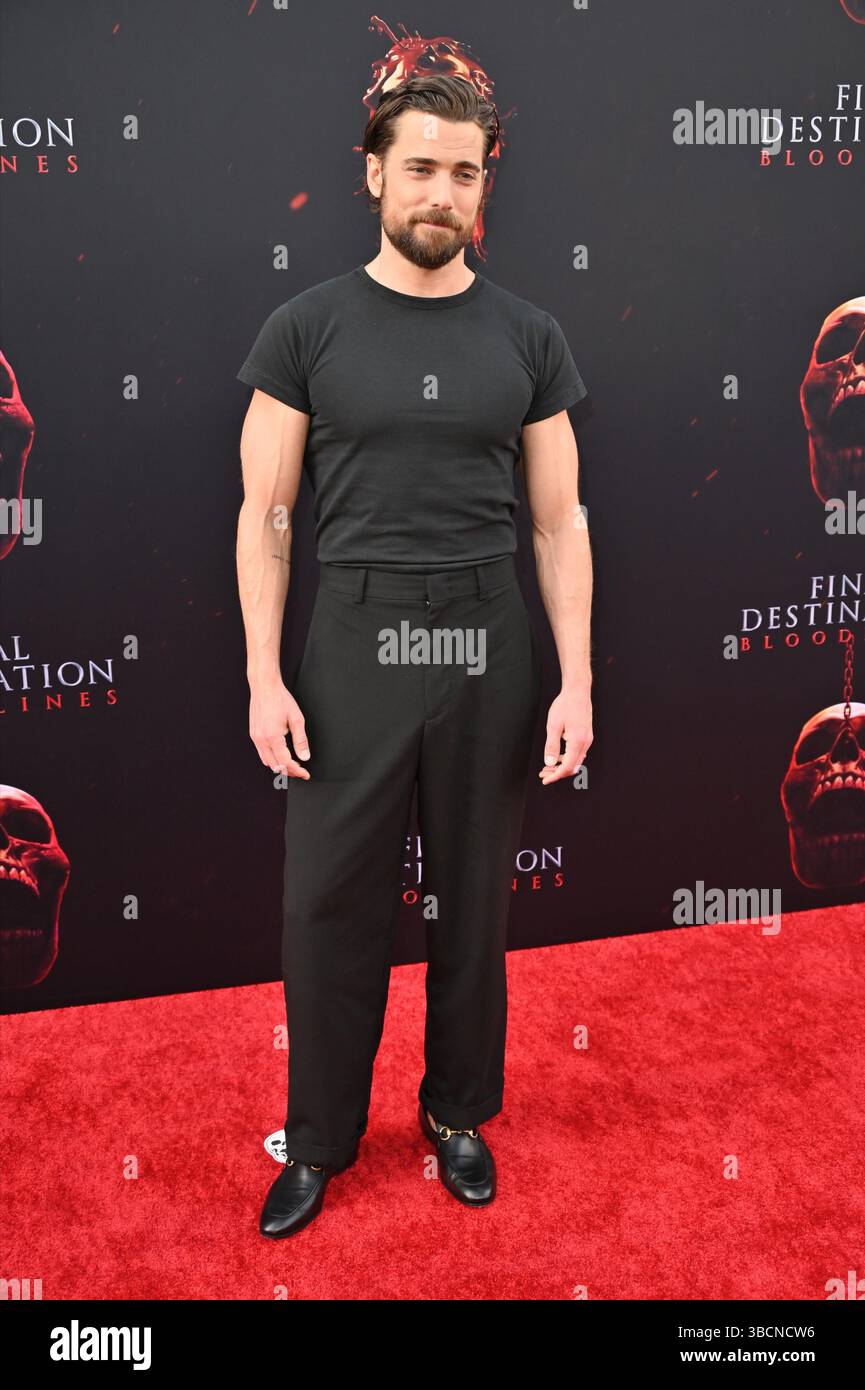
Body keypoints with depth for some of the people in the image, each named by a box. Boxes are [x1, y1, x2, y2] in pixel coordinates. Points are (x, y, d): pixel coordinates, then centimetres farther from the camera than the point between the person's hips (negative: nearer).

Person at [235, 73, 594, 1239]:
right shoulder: (310, 327, 1)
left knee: (475, 899, 13)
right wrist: (264, 677, -8)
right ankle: (321, 1139, 27)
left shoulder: (526, 337, 5)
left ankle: (459, 1114, 35)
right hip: (357, 639, -1)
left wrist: (577, 681, -2)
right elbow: (266, 511, 0)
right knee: (331, 903, 5)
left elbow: (559, 520, 5)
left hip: (488, 642, 2)